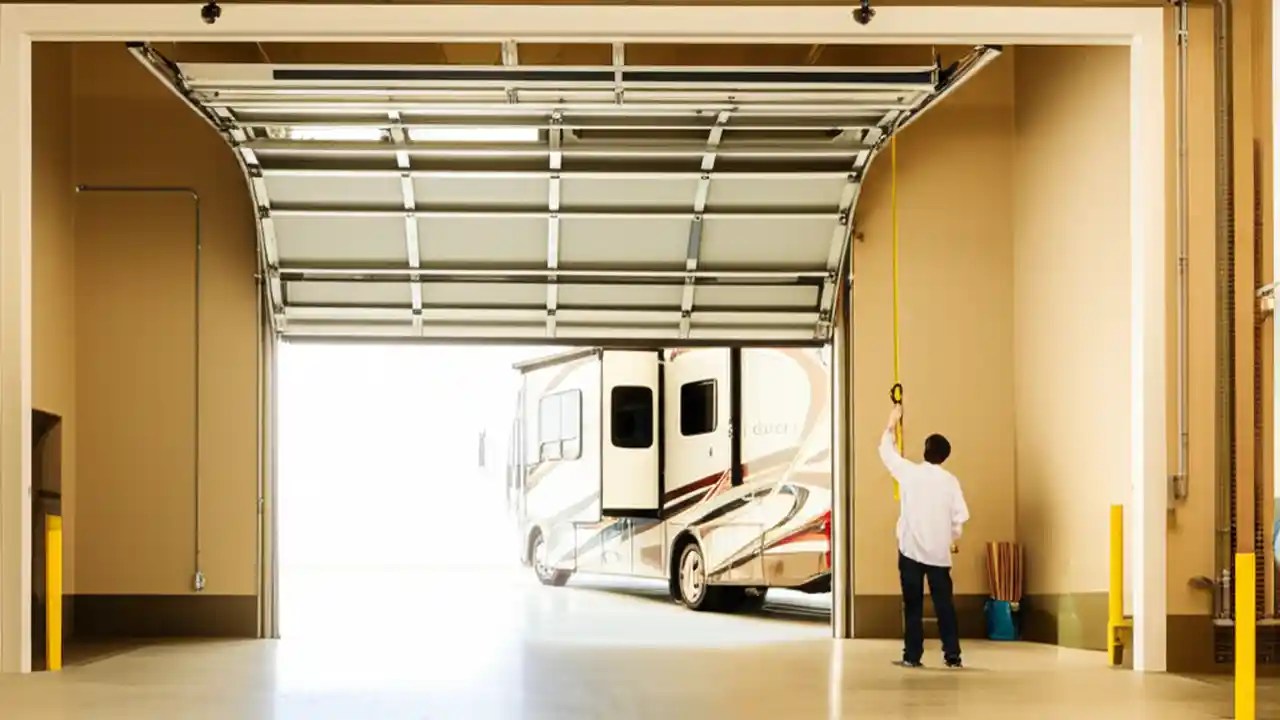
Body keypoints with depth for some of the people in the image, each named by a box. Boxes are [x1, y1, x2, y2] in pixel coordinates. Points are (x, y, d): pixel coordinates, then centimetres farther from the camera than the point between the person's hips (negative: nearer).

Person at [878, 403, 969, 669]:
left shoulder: (909, 472, -3)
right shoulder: (950, 481, -2)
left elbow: (886, 450, 12)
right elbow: (959, 517, -3)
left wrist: (893, 421, 25)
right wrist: (952, 539, 16)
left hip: (910, 549, -1)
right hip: (939, 552, 1)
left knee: (913, 605, 4)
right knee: (944, 604, 6)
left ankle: (912, 655, 4)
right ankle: (952, 655, 3)